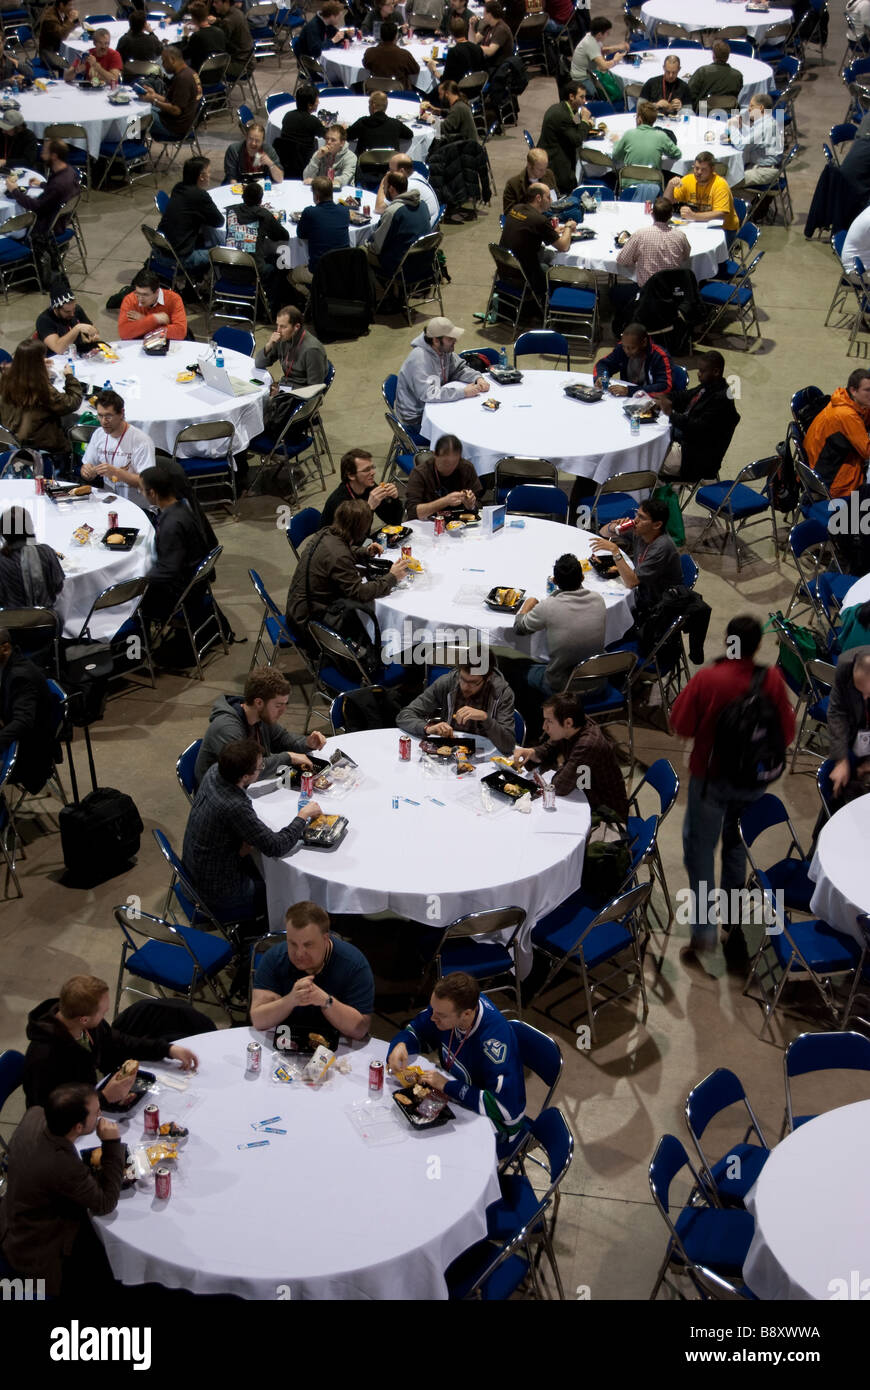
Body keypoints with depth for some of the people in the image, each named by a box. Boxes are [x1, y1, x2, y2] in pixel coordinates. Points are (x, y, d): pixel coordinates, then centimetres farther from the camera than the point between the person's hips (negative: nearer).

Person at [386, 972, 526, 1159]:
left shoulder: (494, 1039, -35)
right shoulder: (447, 1005, -13)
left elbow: (504, 1107, -36)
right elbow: (416, 1030, 7)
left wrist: (447, 1086, -29)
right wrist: (400, 1045, -18)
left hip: (496, 1129, -7)